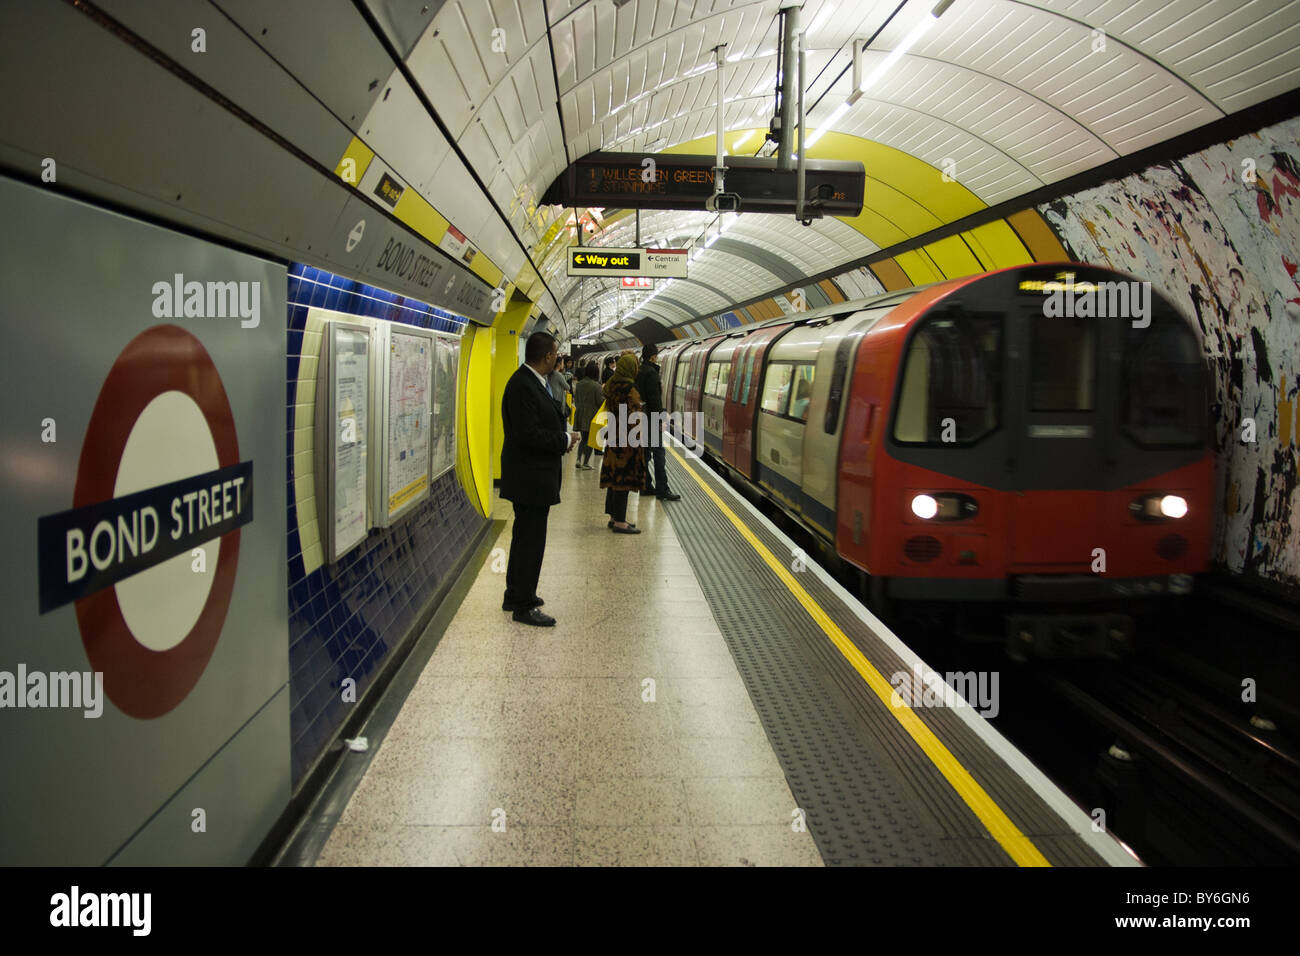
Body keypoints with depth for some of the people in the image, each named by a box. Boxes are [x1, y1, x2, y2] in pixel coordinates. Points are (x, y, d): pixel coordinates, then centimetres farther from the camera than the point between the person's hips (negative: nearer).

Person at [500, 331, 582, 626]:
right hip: (529, 477, -11)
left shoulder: (534, 381, 9)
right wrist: (565, 440, -15)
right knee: (530, 539, -1)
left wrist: (564, 436, 2)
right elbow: (528, 435, -27)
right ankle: (523, 606, 10)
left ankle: (516, 595, 35)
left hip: (535, 475, 11)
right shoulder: (522, 386, -23)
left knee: (526, 536, 21)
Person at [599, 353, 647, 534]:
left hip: (614, 439, 9)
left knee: (614, 478, 14)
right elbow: (634, 418, -19)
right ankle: (620, 522, 0)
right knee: (624, 479, -4)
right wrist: (640, 440, -13)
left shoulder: (611, 386, 9)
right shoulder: (629, 389, -17)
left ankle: (614, 517, 23)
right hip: (627, 442, -9)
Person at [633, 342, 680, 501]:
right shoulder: (651, 372, -15)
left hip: (641, 418, 9)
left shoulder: (639, 372, 13)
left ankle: (646, 486, 17)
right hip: (651, 418, -9)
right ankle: (662, 490, -6)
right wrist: (660, 420, -16)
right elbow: (654, 399, -20)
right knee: (658, 452, -7)